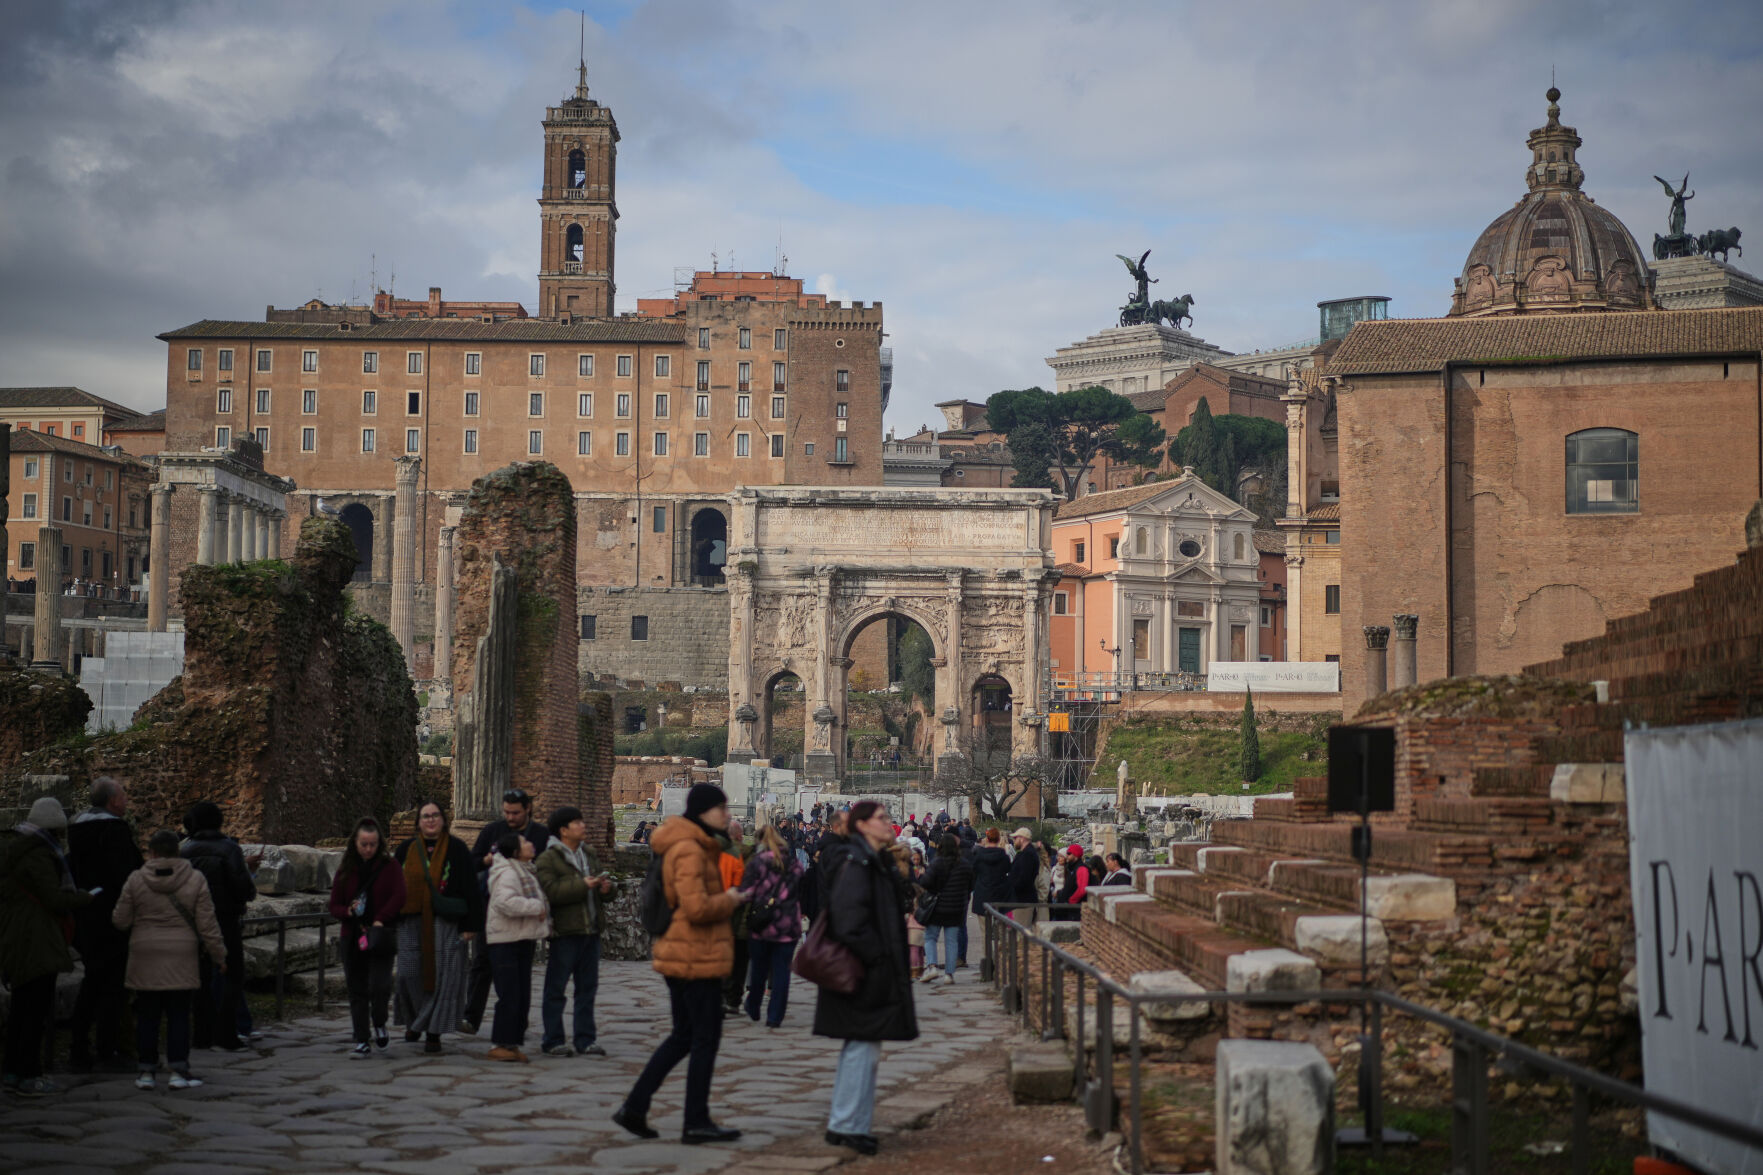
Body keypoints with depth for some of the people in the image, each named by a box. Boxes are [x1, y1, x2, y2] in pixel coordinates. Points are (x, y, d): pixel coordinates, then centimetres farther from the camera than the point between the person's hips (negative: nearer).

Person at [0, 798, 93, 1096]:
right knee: (38, 1008, -6)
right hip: (35, 943, -10)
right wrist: (89, 896, -6)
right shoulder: (37, 856, -17)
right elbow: (56, 900, -20)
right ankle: (28, 1076, -4)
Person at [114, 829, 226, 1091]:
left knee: (147, 1015, 7)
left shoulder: (136, 880, -2)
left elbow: (120, 920, 2)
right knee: (178, 1014, 4)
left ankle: (146, 1070, 10)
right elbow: (207, 925, -2)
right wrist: (219, 955, 8)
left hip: (145, 956, 0)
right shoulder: (195, 880, -2)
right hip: (181, 959, 0)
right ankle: (178, 1069, 2)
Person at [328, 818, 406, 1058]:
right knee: (357, 990, 4)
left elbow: (398, 897, -8)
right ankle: (361, 1042, 10)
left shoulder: (389, 867, 3)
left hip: (381, 937, -3)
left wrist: (380, 920, -18)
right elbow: (334, 906, 10)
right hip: (352, 937, 3)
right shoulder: (346, 870, 11)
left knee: (379, 985, -16)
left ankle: (379, 1025, 12)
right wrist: (349, 911, -11)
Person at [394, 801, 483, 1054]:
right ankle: (414, 1018, 24)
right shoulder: (406, 850, 11)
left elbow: (470, 889, -1)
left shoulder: (457, 850, 2)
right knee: (409, 972, -2)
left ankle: (433, 1032, 3)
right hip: (412, 922, 3)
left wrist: (471, 925, -6)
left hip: (445, 923, -3)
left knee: (441, 975, -5)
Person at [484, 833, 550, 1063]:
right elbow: (506, 902, -31)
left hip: (523, 940, 10)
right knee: (509, 995, -9)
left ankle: (514, 1043, 16)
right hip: (506, 942, -10)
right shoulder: (507, 873, -16)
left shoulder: (524, 871, 18)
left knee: (523, 996, 10)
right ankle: (499, 1045, -3)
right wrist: (536, 908, -22)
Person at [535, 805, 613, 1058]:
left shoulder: (588, 855, 18)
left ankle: (585, 1041, 15)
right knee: (556, 988, -1)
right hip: (565, 932, -7)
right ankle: (553, 1041, 6)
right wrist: (582, 886, -23)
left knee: (588, 987, 9)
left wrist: (606, 888, -1)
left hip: (591, 930, 7)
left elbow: (603, 888, 23)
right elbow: (550, 892, -20)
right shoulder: (547, 859, -6)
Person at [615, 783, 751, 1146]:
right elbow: (697, 907, -25)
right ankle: (696, 1123, 7)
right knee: (706, 1037, -1)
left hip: (680, 953, 10)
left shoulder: (696, 847, 15)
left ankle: (634, 1107, 15)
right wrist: (730, 900, -9)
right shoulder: (689, 850, -18)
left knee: (684, 1035, 16)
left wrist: (729, 898, 8)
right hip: (697, 956, -10)